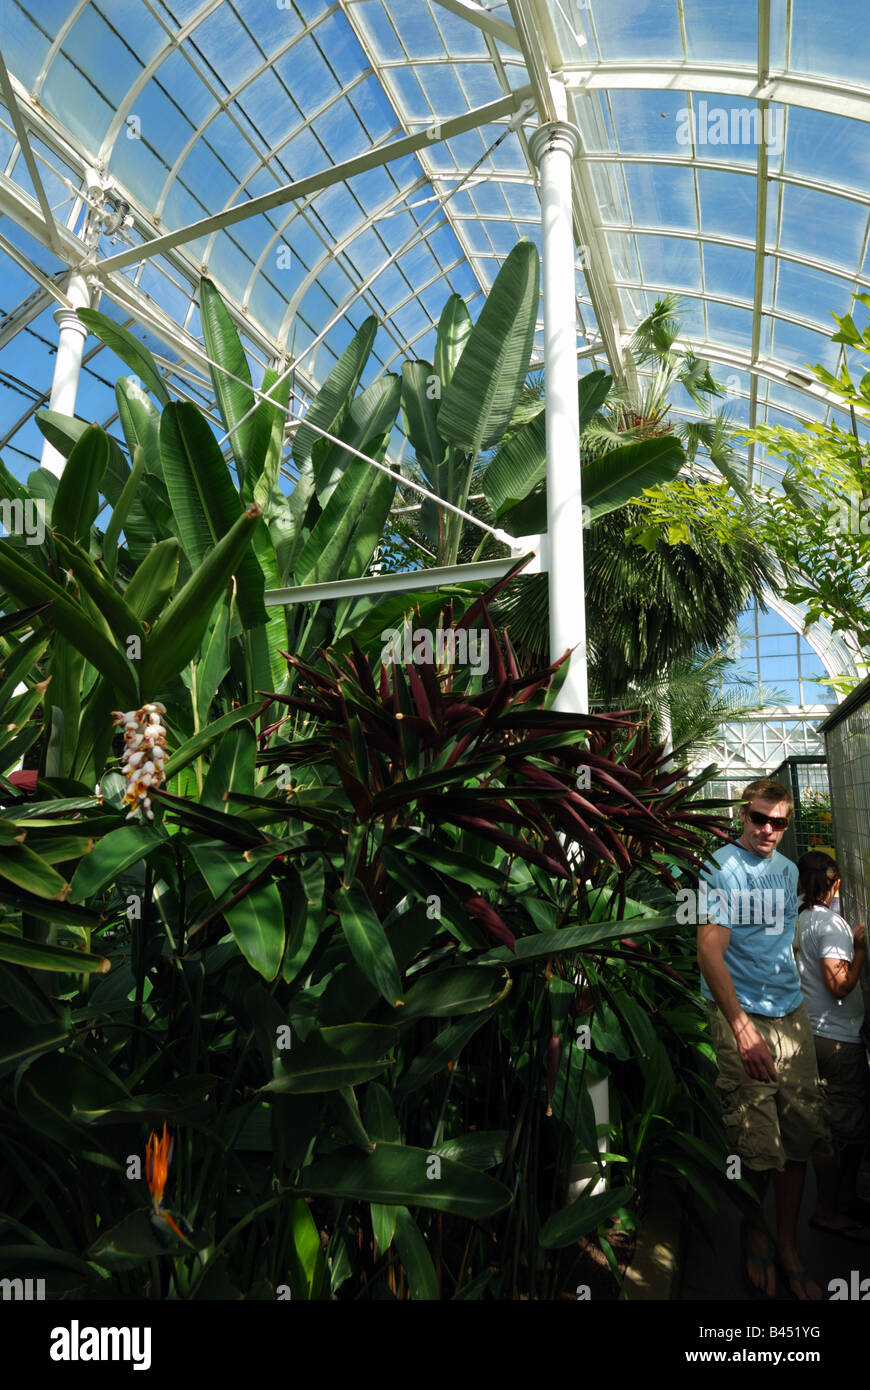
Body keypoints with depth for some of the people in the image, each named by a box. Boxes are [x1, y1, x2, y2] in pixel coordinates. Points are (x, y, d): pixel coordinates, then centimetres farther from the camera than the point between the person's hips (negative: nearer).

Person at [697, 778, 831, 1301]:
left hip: (792, 1012, 6)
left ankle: (788, 1247, 25)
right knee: (758, 1144, 1)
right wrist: (743, 1029, -20)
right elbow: (710, 951, -17)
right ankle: (754, 1233, 26)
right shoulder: (723, 866, -11)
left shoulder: (788, 870, 11)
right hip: (742, 1015, -6)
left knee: (798, 1136, 8)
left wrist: (792, 996, 16)